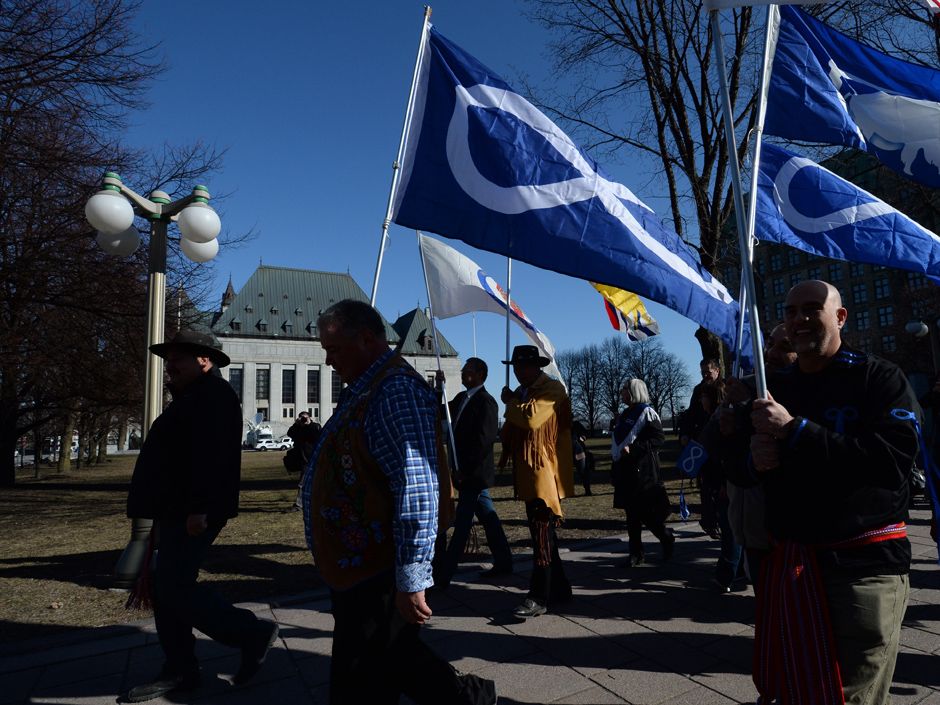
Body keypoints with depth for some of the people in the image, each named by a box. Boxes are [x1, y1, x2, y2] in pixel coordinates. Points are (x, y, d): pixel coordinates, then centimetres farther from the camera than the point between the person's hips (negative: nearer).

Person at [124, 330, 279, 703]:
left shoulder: (214, 396, -12)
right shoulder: (191, 398, 21)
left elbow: (212, 456, -24)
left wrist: (200, 509, -30)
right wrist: (164, 514, 24)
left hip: (192, 514, -11)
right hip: (176, 512, 11)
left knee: (176, 588, -10)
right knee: (166, 590, 12)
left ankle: (253, 633, 3)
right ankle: (180, 671, 22)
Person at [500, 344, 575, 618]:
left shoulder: (552, 389, -9)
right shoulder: (522, 392, 19)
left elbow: (531, 417, -26)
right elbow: (512, 428, 24)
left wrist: (510, 402, -10)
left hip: (546, 475, -9)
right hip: (528, 475, 9)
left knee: (542, 537, -7)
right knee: (542, 536, 14)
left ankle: (539, 598, -1)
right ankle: (559, 589, 26)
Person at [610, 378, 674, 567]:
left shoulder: (647, 413, -7)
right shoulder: (624, 415, 16)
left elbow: (658, 439, -16)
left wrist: (633, 448, -22)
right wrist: (614, 469, 18)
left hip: (643, 470, -7)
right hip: (626, 470, 7)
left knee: (645, 512, -4)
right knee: (632, 514, 9)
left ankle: (667, 539, 21)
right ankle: (636, 553, 16)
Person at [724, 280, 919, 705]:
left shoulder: (880, 378, -5)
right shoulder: (773, 387, 10)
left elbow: (894, 459, -22)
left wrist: (795, 430, -24)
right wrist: (753, 458, -9)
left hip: (864, 563, -5)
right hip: (789, 561, 5)